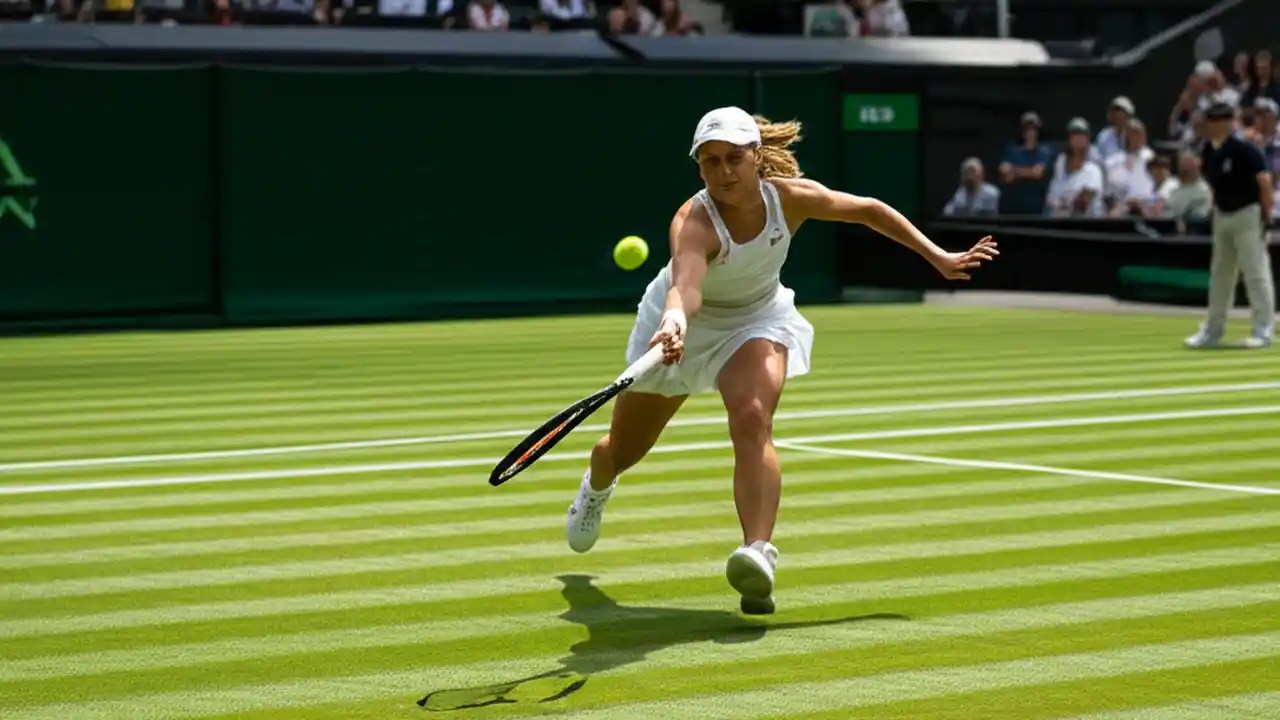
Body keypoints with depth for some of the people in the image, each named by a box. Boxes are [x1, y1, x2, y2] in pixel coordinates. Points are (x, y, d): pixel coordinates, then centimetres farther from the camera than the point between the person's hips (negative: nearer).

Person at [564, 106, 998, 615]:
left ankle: (759, 553, -44)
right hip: (679, 327, -1)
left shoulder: (791, 197, -23)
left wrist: (939, 258, -2)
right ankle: (596, 486, 55)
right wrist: (675, 321, -81)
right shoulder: (693, 223, -37)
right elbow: (685, 284, -58)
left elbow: (870, 210, -5)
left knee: (752, 421, -30)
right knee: (624, 448, 16)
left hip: (755, 322, 1)